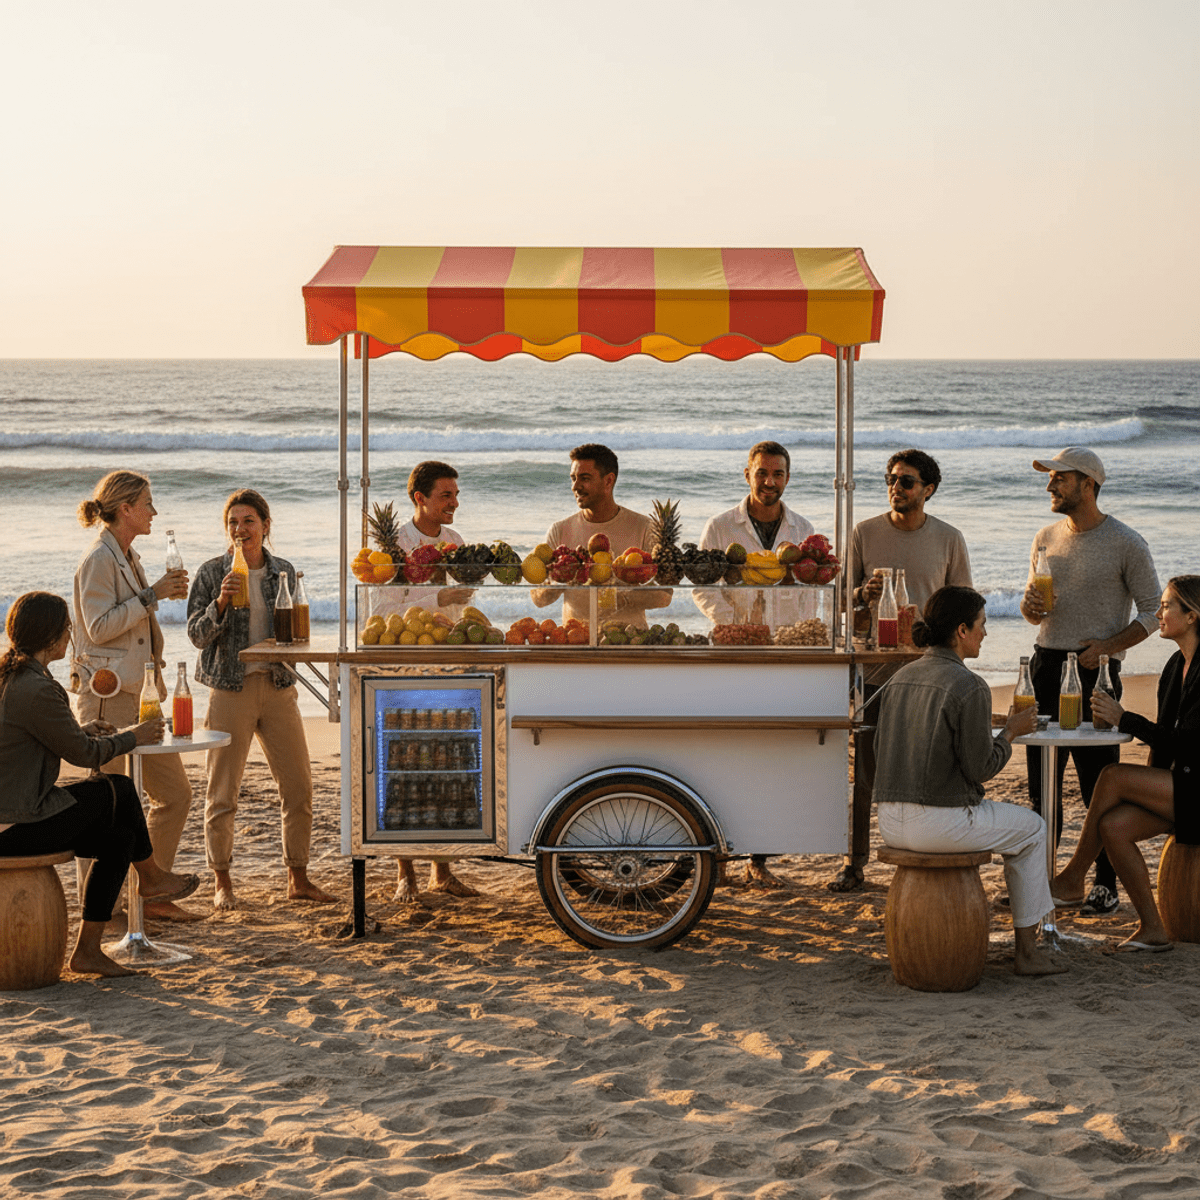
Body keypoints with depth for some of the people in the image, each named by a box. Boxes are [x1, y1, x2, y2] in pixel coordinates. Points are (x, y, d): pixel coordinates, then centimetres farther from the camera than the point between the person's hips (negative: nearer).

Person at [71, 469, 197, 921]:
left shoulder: (128, 557, 17)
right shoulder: (99, 558, -12)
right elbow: (99, 627, -18)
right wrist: (152, 595, -16)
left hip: (138, 696, 10)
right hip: (107, 697, -10)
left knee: (175, 792, 9)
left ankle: (153, 895, 16)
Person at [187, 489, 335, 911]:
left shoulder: (283, 572, 8)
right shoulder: (212, 573, -2)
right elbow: (197, 635, -7)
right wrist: (221, 603, -21)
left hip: (278, 686, 3)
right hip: (230, 689, -3)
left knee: (299, 788, 2)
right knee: (222, 793, 1)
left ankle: (298, 878, 14)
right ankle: (222, 883, 13)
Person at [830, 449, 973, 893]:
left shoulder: (949, 539, 5)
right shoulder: (865, 532, 5)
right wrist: (864, 593, -13)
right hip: (872, 669, 0)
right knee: (862, 770, 0)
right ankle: (854, 861, 9)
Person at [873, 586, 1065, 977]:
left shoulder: (898, 680, 8)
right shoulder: (969, 687, -15)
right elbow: (980, 768, -13)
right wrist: (1011, 731, 4)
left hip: (890, 820, 8)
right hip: (939, 823, -7)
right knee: (1032, 829, 18)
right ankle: (1027, 950, 21)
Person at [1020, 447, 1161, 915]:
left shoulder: (1126, 544, -5)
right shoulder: (1046, 538, 12)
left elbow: (1152, 612, -2)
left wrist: (1107, 645, -15)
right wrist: (1030, 607, -2)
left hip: (1095, 671, -5)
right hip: (1047, 663, 5)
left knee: (1099, 786, -3)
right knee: (1041, 781, 8)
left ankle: (1106, 884, 5)